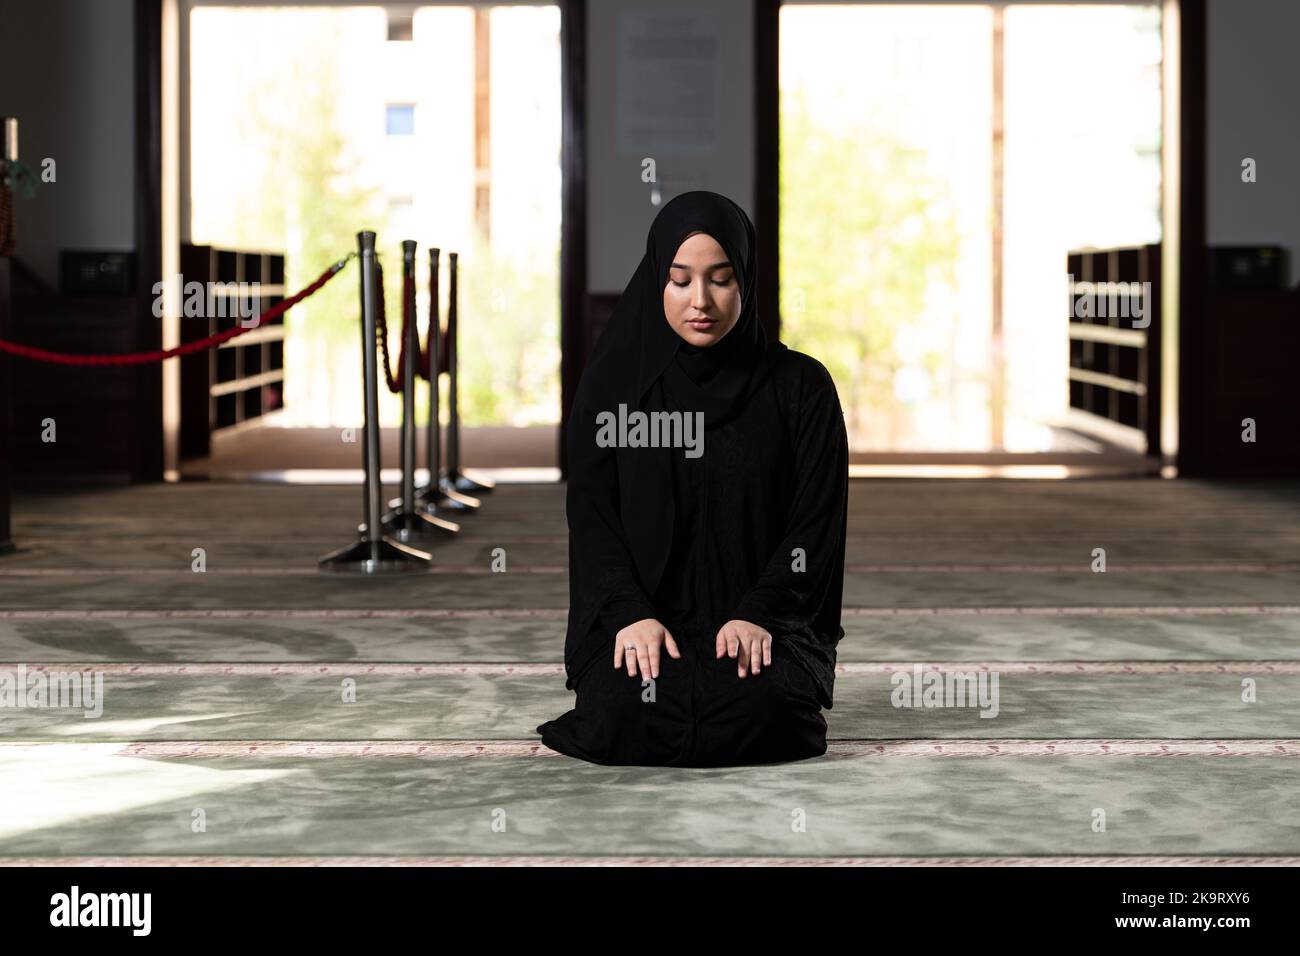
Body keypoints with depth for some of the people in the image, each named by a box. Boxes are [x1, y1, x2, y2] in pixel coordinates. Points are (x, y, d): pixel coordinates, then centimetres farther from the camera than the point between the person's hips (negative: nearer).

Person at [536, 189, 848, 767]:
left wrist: (758, 613, -17)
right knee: (629, 714, -31)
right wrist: (630, 613, -16)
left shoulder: (799, 386, 2)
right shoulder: (613, 380, 5)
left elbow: (815, 521, -1)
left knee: (760, 710, -33)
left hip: (762, 618, -1)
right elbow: (590, 512, 0)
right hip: (639, 614, 1)